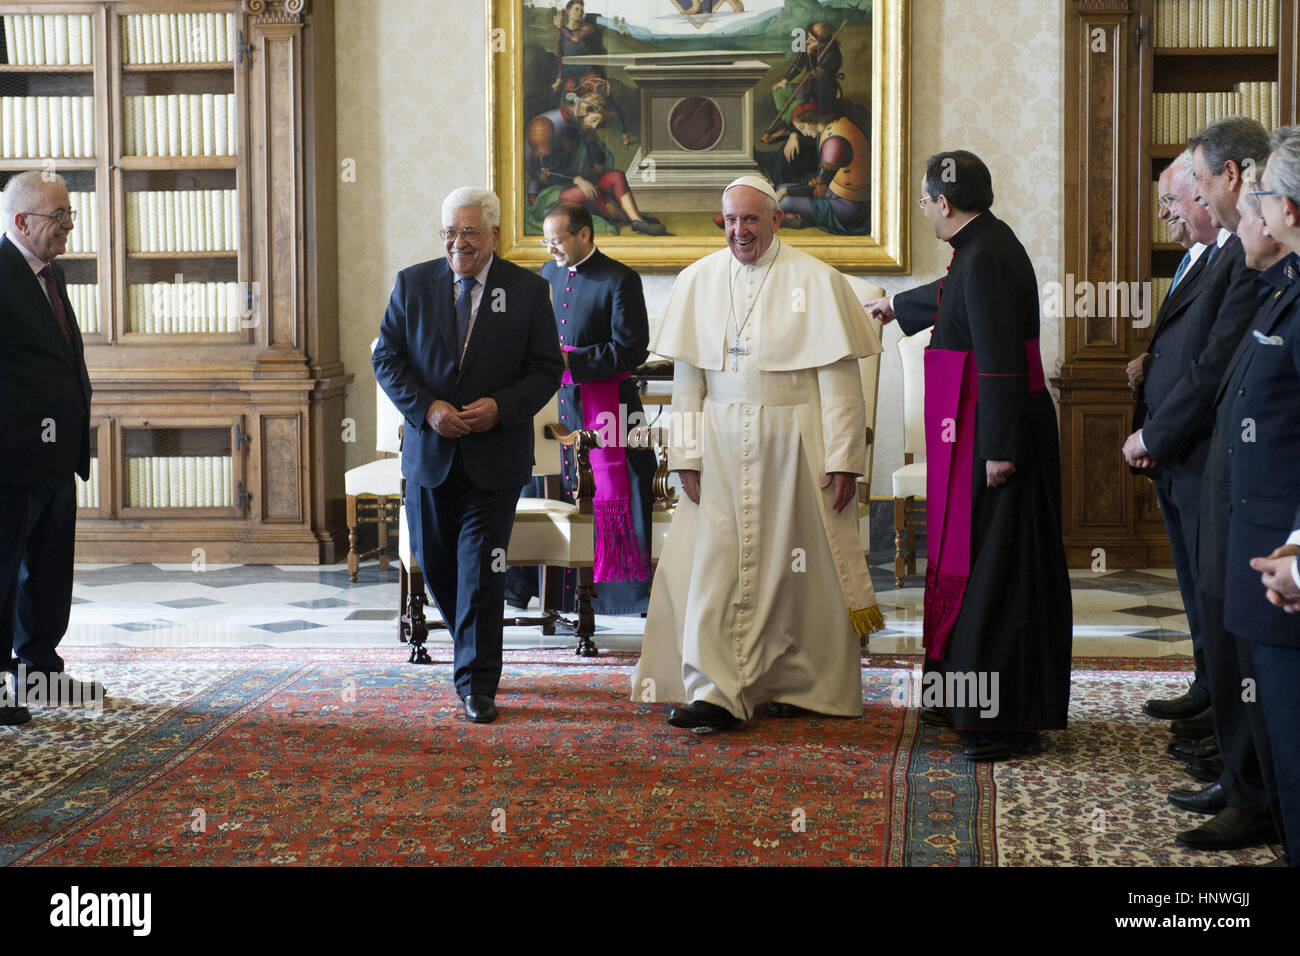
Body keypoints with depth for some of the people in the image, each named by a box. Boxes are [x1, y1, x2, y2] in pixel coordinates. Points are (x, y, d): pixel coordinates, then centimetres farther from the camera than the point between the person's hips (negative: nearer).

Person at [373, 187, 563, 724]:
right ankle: (473, 648, 38)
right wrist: (426, 408, -14)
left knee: (481, 569, -5)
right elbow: (387, 358, 2)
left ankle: (477, 684, 4)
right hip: (429, 452, 3)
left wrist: (501, 407, -17)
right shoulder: (412, 284, 4)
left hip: (495, 453, -3)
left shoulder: (528, 291, 0)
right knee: (434, 560, 13)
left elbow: (546, 369, 0)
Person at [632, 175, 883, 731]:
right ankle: (713, 692, -6)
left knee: (793, 563, 5)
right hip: (722, 443, 2)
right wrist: (687, 455, -1)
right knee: (713, 559, -6)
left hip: (792, 443, -2)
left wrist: (842, 459, -10)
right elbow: (686, 380, 5)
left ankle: (797, 682, 21)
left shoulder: (814, 281, -4)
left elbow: (839, 379, -6)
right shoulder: (697, 281, 4)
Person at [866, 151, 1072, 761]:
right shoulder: (982, 247, 12)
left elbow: (1001, 358, -24)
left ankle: (1005, 720, 1)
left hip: (994, 433, -10)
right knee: (965, 558, 16)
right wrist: (898, 307, 54)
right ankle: (966, 697, 28)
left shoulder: (986, 259, -20)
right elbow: (952, 299, 35)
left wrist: (1000, 448, -25)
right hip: (975, 430, 10)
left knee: (994, 570, -5)